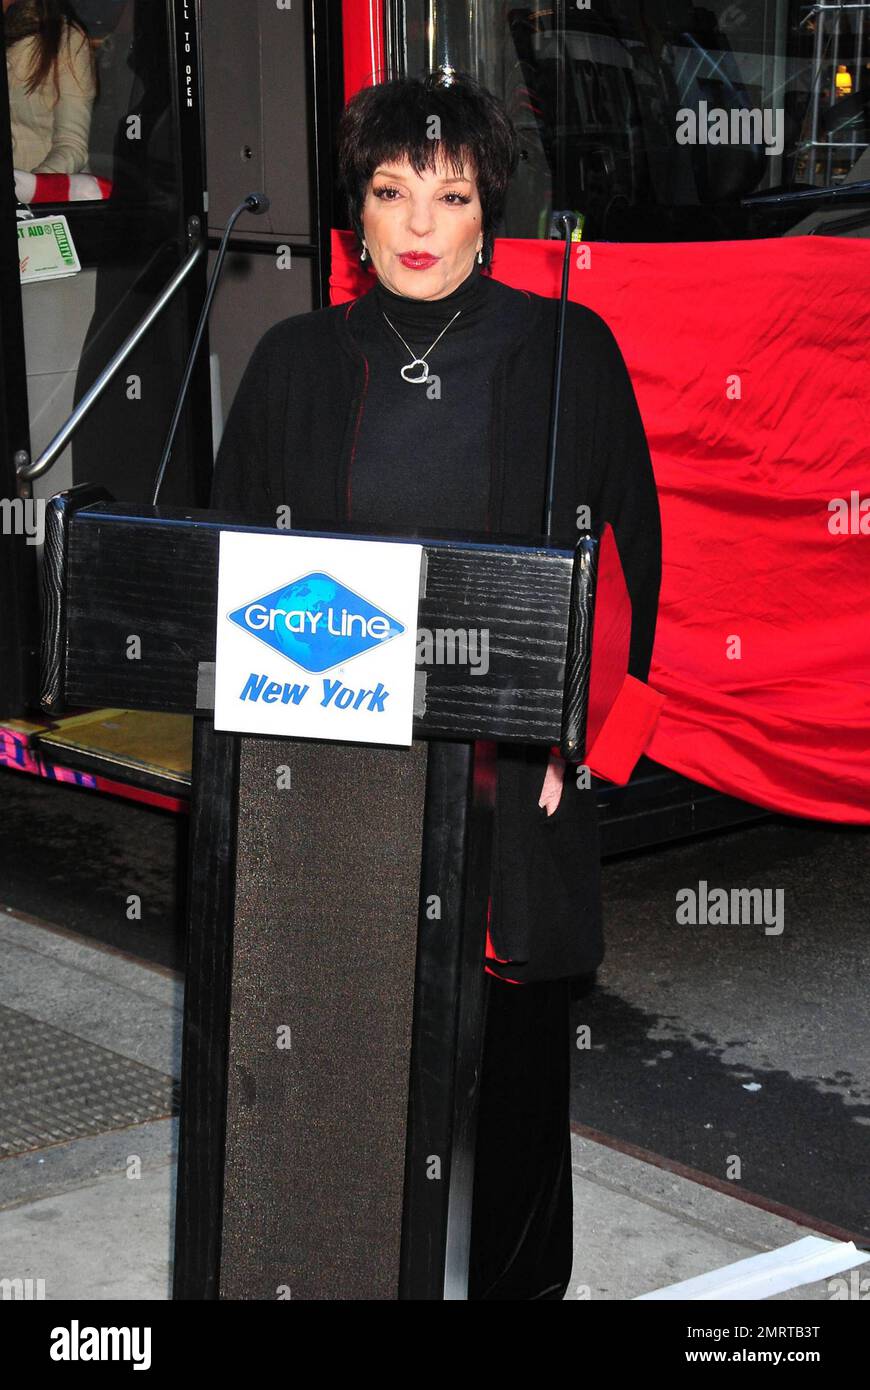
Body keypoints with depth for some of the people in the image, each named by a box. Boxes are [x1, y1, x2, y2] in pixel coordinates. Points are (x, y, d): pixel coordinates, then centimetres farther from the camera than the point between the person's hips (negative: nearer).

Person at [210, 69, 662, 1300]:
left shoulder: (568, 352, 2)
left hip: (513, 769, -1)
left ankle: (518, 1273, 20)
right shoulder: (295, 362, 7)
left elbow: (634, 550, 5)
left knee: (511, 1030, 4)